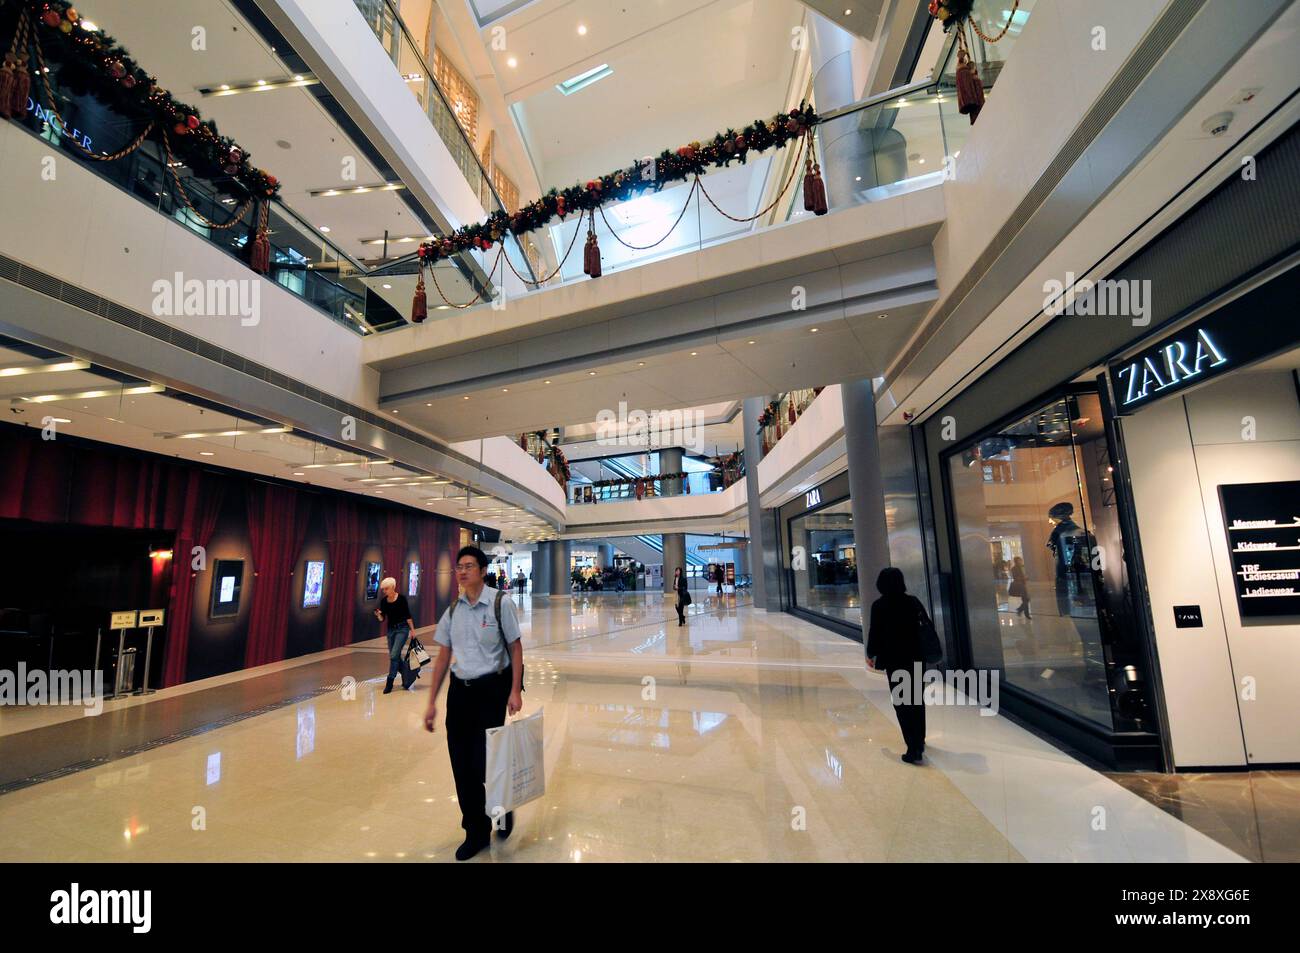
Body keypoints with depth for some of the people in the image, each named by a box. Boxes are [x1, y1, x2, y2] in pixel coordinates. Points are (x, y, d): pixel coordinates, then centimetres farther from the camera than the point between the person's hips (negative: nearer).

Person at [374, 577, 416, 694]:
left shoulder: (401, 598, -11)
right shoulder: (384, 601, 1)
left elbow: (408, 615, -7)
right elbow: (382, 619, 3)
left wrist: (412, 630, -6)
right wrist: (378, 615, -19)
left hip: (402, 629, -5)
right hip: (391, 629, 6)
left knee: (394, 655, -13)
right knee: (396, 657, 8)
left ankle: (389, 683, -2)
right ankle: (408, 679, 24)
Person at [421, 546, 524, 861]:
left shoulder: (500, 604, -10)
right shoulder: (453, 610, 5)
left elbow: (515, 647, -6)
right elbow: (443, 656, 9)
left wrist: (515, 691, -10)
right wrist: (432, 702, 9)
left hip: (491, 688, -5)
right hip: (460, 690, 5)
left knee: (484, 763, -1)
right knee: (461, 765, 10)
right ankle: (476, 833, 31)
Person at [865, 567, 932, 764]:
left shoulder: (879, 606, -12)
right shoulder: (913, 601, -2)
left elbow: (874, 632, -10)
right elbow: (927, 625, 3)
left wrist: (870, 655, 5)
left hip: (894, 660, -5)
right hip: (916, 657, 5)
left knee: (902, 704, 3)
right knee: (917, 700, 20)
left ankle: (914, 749, 1)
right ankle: (920, 741, 34)